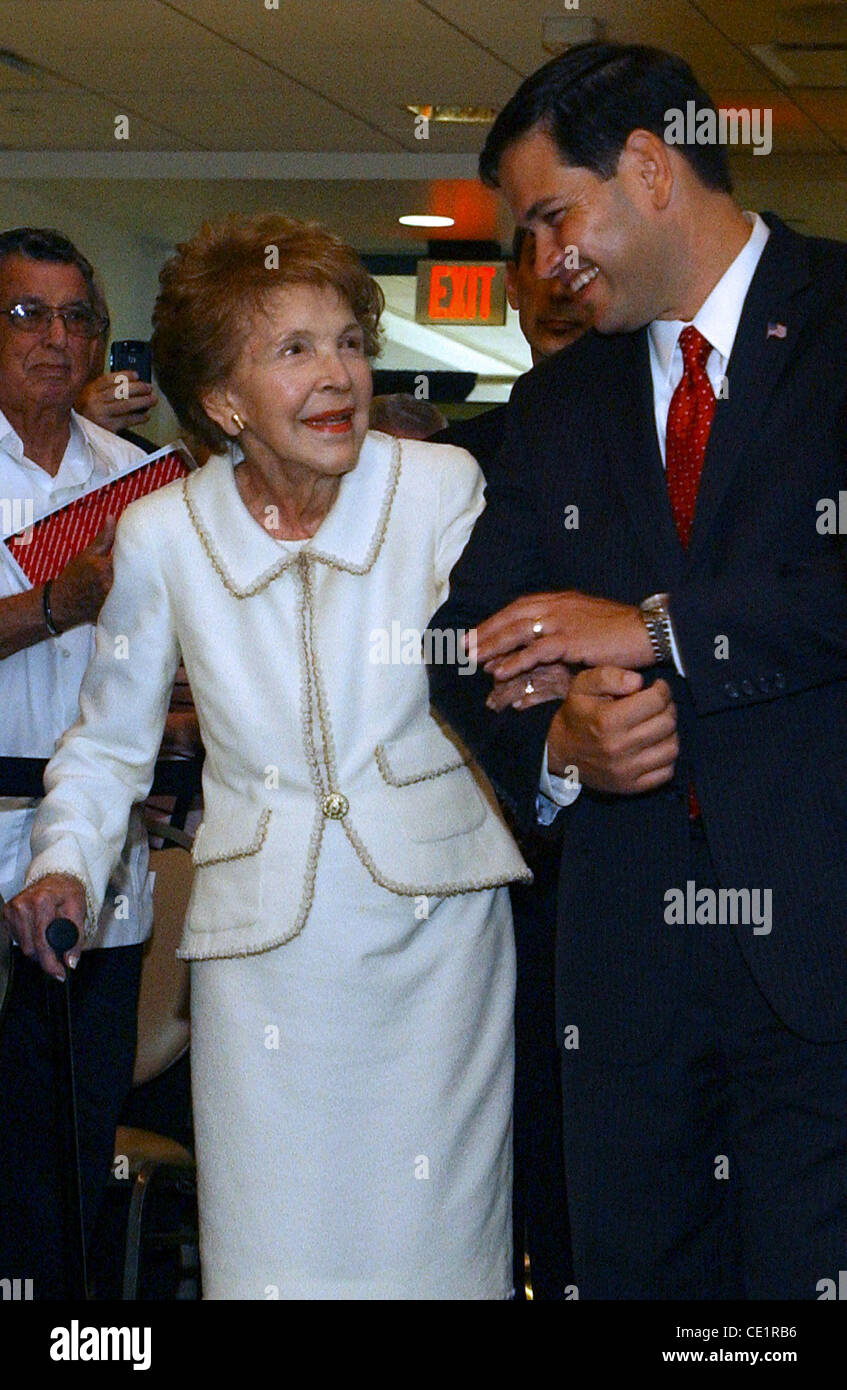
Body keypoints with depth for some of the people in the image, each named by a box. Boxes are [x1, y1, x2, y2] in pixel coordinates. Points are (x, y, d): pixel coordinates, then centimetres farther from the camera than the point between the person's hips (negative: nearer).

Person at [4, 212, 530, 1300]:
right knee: (273, 1256, 0)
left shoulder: (445, 489, -4)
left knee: (437, 1244, 5)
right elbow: (110, 741, 11)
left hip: (436, 927, 0)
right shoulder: (160, 535, -2)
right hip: (263, 952, 0)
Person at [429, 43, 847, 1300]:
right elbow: (467, 635, 15)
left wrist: (660, 626, -13)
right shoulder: (559, 402, 18)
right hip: (630, 947, 5)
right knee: (632, 1269, 8)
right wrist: (552, 747, -6)